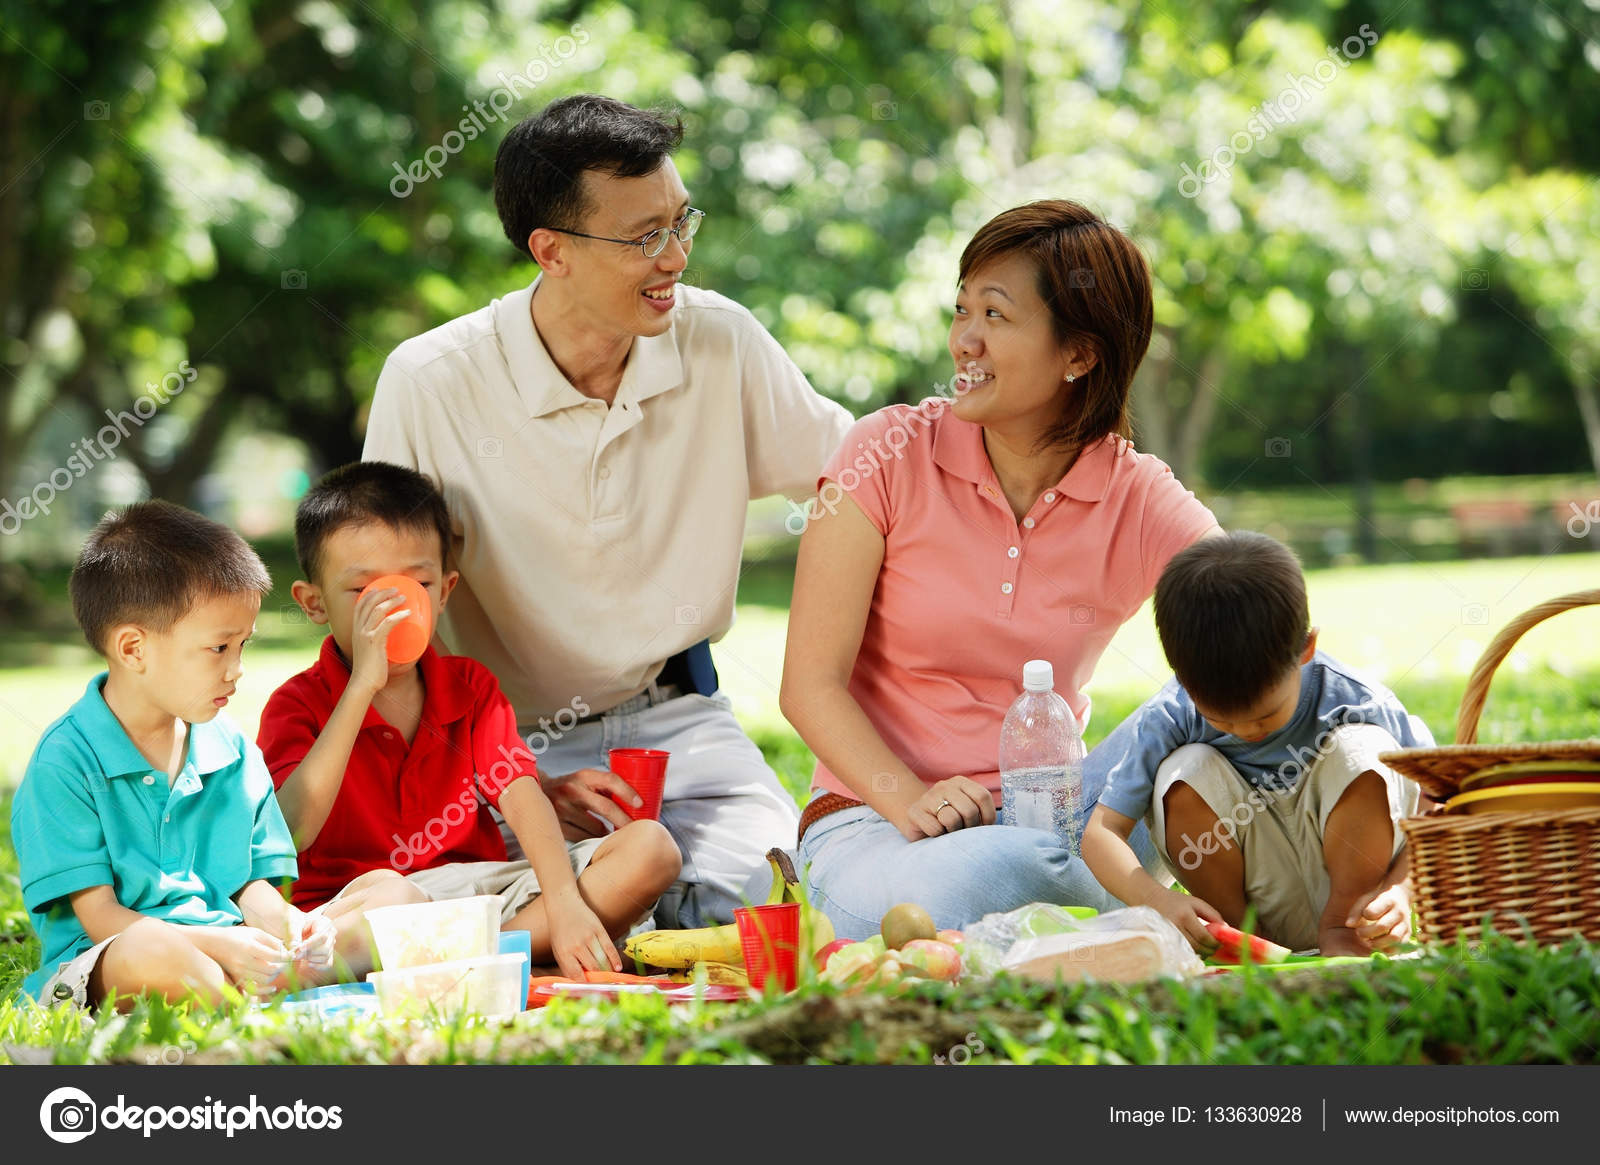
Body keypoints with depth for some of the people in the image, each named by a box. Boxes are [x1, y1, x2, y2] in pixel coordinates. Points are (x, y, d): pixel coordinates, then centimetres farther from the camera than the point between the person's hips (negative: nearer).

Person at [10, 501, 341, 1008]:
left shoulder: (235, 753, 14)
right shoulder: (64, 764, -6)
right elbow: (100, 917, -11)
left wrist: (285, 924, -10)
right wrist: (220, 945, -24)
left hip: (227, 953, 6)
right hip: (96, 968, -5)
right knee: (149, 950, -42)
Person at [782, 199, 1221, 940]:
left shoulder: (1142, 504, 0)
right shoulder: (889, 455, -4)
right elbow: (811, 685, -8)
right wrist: (911, 799, -25)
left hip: (1043, 820, 3)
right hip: (873, 819, -3)